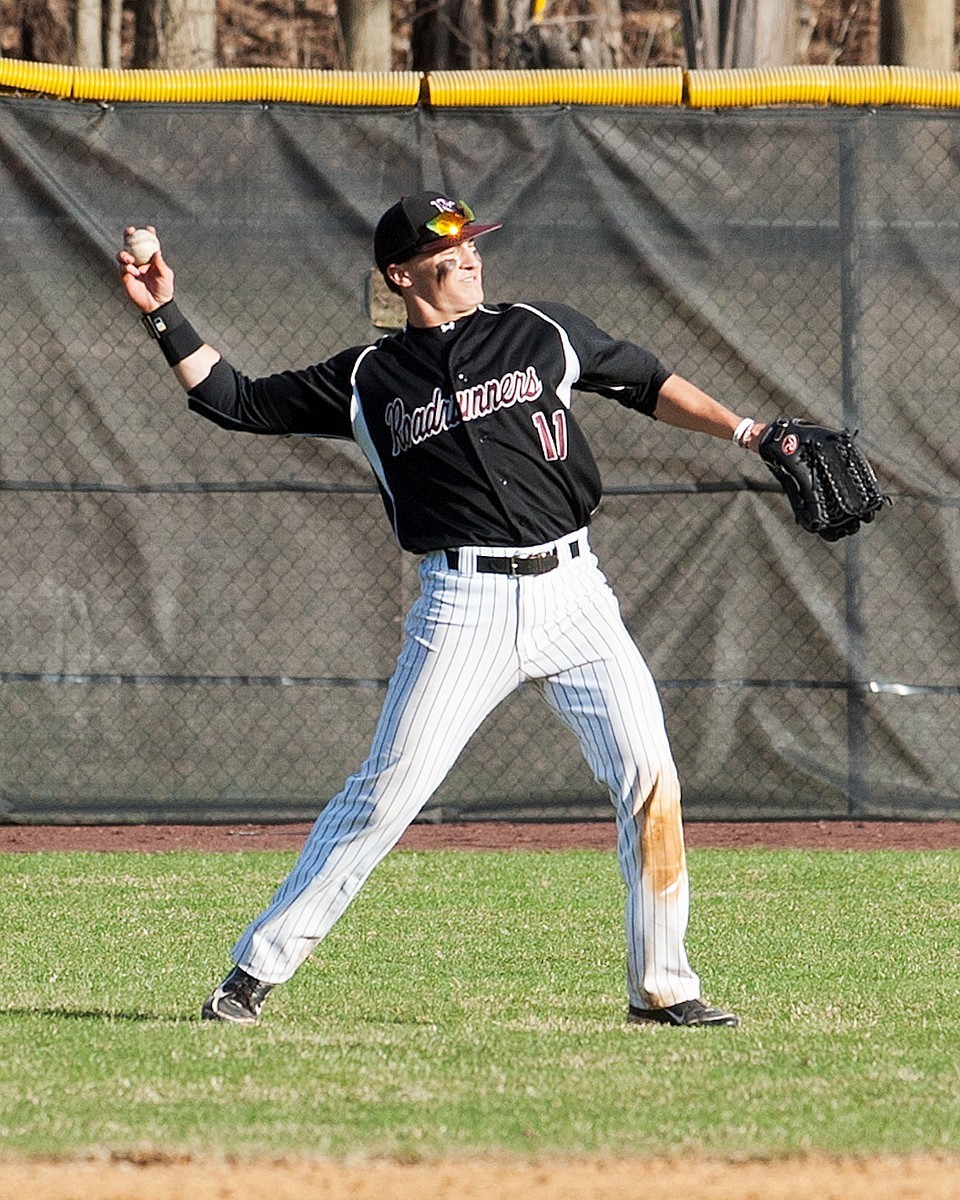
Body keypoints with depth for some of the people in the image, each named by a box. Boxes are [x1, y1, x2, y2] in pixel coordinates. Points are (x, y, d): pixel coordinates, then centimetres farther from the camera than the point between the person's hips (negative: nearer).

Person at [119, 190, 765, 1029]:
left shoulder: (546, 334, 11)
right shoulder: (370, 380, 8)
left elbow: (649, 385, 21)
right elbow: (235, 402, 12)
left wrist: (743, 431, 12)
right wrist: (164, 315, 5)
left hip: (571, 590, 2)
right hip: (464, 606, -2)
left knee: (649, 776, -8)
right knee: (386, 792, -6)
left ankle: (662, 987, 4)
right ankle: (257, 970, 2)